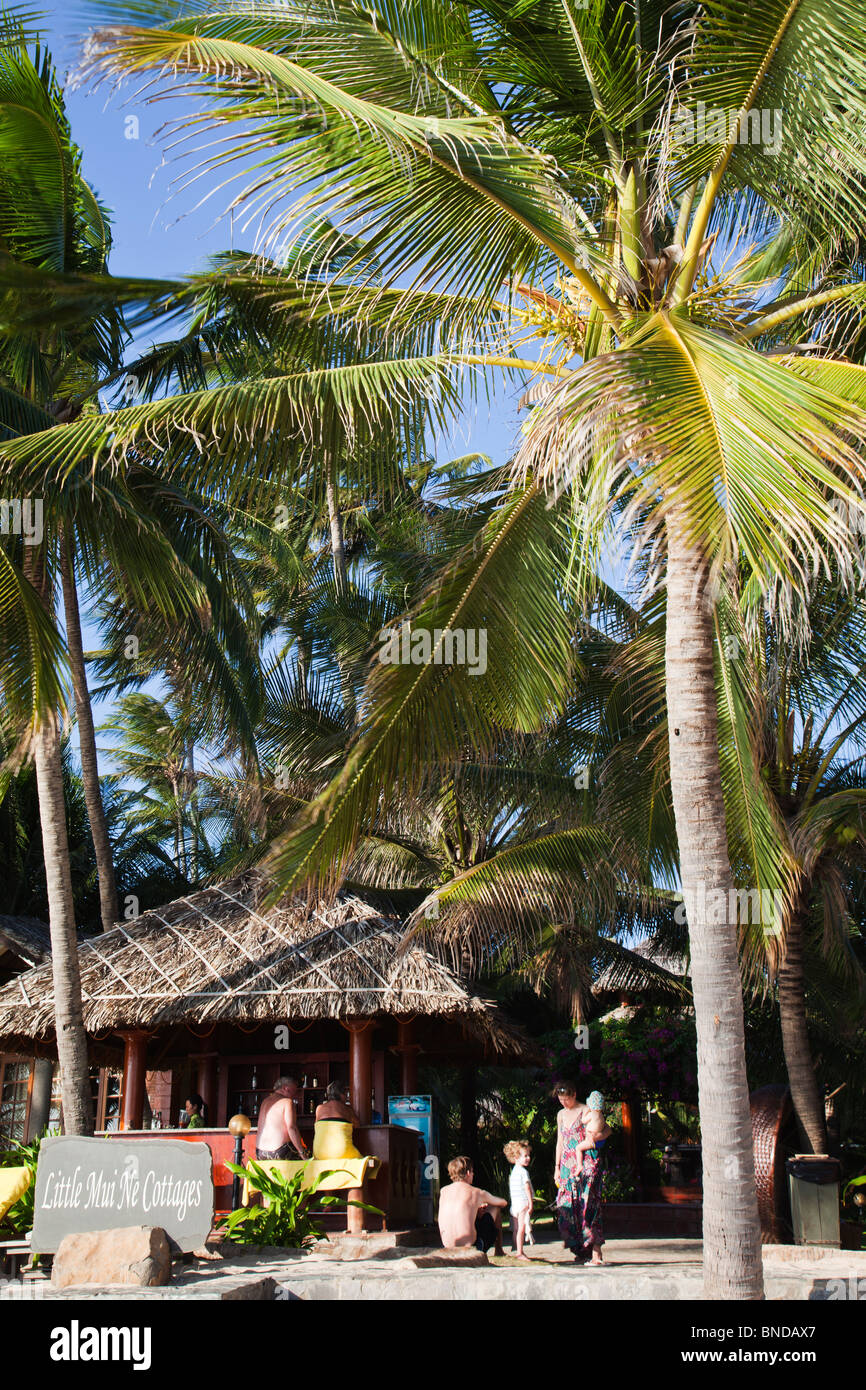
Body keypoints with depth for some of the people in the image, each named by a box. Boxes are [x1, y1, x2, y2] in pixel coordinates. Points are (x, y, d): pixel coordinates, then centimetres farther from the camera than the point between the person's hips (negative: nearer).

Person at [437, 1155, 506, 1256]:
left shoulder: (443, 1191, 5)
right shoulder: (477, 1193, -5)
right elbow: (504, 1203, 14)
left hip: (447, 1246, 5)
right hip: (469, 1244, -5)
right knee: (495, 1209, 18)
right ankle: (499, 1250, 31)